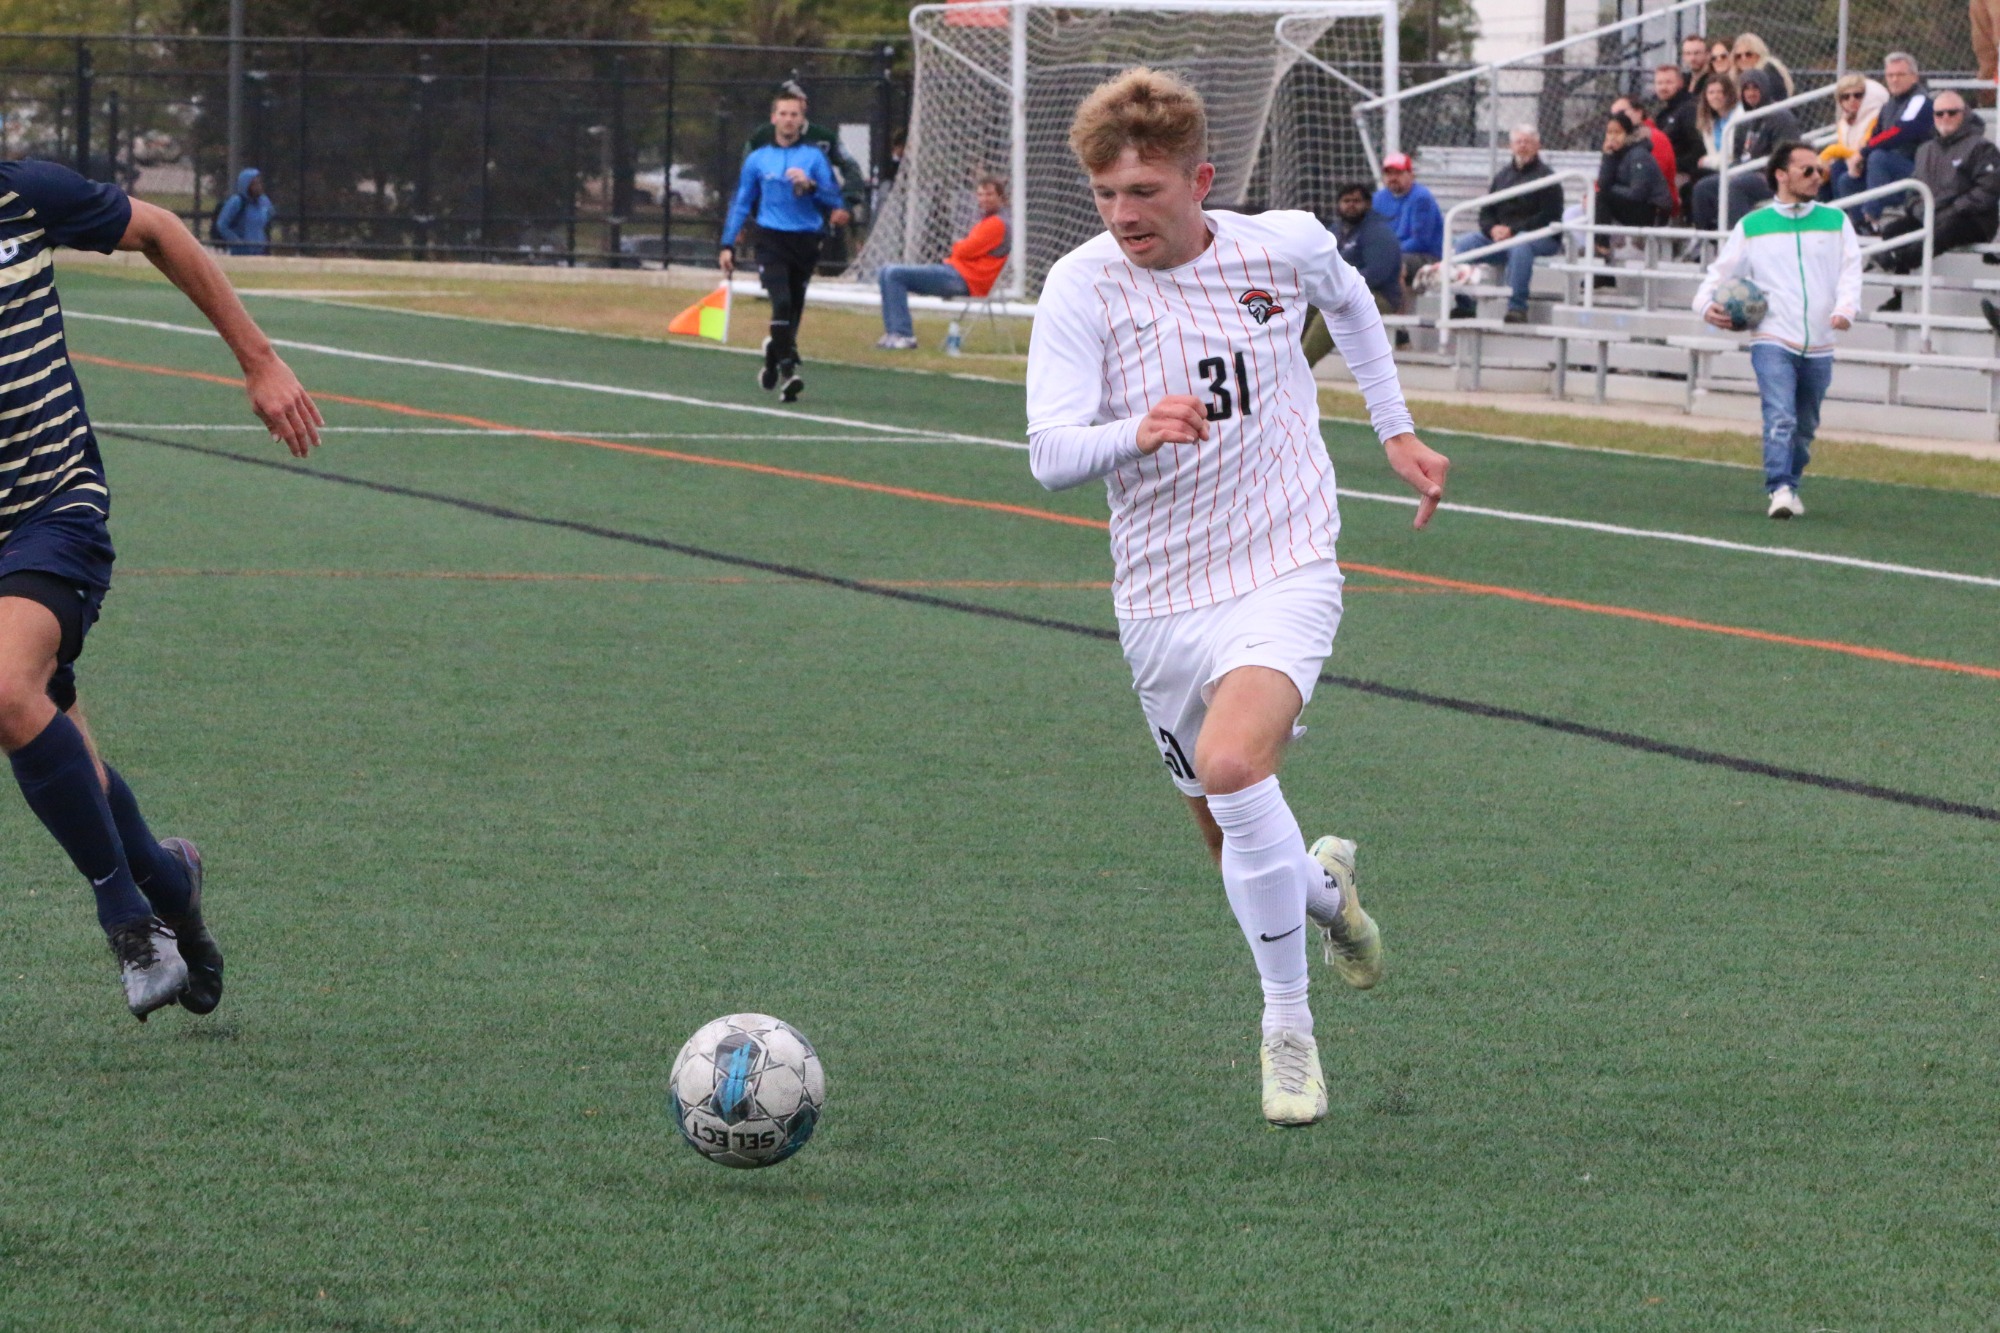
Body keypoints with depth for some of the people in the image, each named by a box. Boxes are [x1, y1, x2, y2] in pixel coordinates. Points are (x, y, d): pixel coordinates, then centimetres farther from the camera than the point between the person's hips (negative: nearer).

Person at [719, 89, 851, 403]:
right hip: (771, 240, -1)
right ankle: (788, 368, -22)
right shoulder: (757, 160, 9)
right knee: (782, 301, -21)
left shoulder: (814, 158, 6)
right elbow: (740, 205, 14)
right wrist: (727, 245, 9)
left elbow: (833, 201, 1)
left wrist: (810, 185, -18)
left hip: (805, 244, 1)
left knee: (794, 310, 6)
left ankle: (774, 361, 26)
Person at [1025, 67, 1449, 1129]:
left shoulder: (1285, 247, -5)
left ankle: (1288, 1027, -14)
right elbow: (1050, 454, -19)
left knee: (1231, 764, -27)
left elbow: (1349, 301, 20)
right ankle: (1322, 885, 48)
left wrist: (1396, 428, 22)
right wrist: (1136, 432, -38)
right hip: (1159, 598, 2)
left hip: (1282, 571, -2)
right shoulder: (1083, 287, -11)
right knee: (1228, 835, 11)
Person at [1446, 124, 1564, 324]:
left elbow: (1549, 217, -13)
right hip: (1500, 235, 6)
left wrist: (1513, 230, -20)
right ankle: (1464, 305, -12)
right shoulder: (1502, 176, 17)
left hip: (1543, 238, -6)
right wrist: (1493, 229, -10)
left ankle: (1517, 306, -41)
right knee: (1461, 243, -11)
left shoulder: (1546, 176, -2)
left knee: (1520, 245, -41)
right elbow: (1486, 213, 15)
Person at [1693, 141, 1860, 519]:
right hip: (1772, 342, -3)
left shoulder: (1835, 221, 11)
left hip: (1818, 347, 3)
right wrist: (1706, 303, -11)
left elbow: (1850, 270, 2)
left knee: (1805, 428, 11)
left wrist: (1845, 309, -18)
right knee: (1780, 417, -20)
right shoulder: (1751, 226, 8)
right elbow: (1722, 271, 10)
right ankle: (1779, 490, -26)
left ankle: (1789, 486, 26)